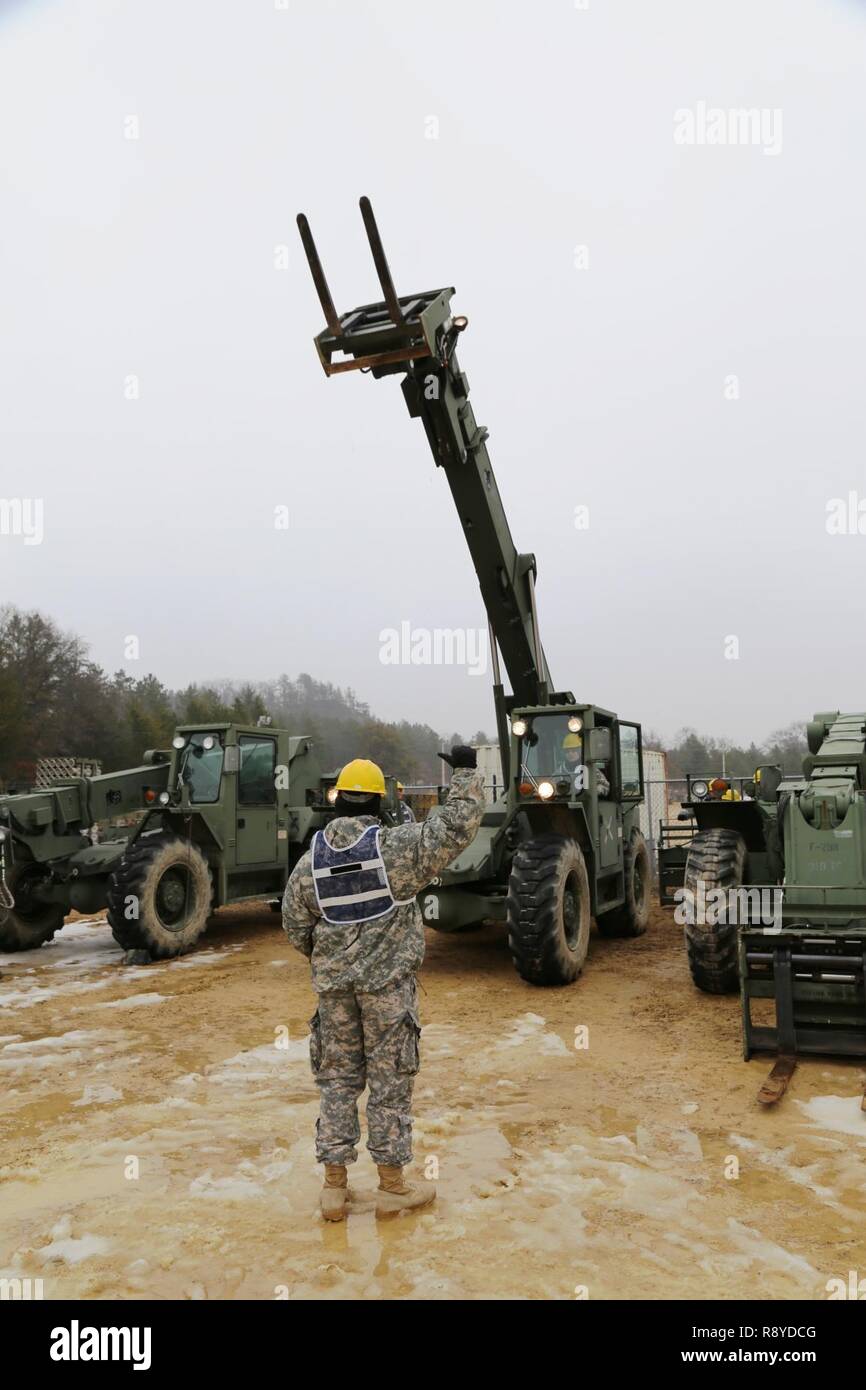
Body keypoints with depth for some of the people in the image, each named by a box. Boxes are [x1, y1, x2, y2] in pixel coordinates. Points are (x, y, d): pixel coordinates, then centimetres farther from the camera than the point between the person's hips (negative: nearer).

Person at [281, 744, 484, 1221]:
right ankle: (392, 1186, 17)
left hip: (333, 982, 4)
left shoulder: (311, 860, 0)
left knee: (337, 1078, 14)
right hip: (388, 980, -3)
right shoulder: (394, 847, -13)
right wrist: (465, 773, -4)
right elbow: (455, 828, -15)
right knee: (390, 1079, 7)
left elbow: (295, 927, 6)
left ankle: (334, 1186, 19)